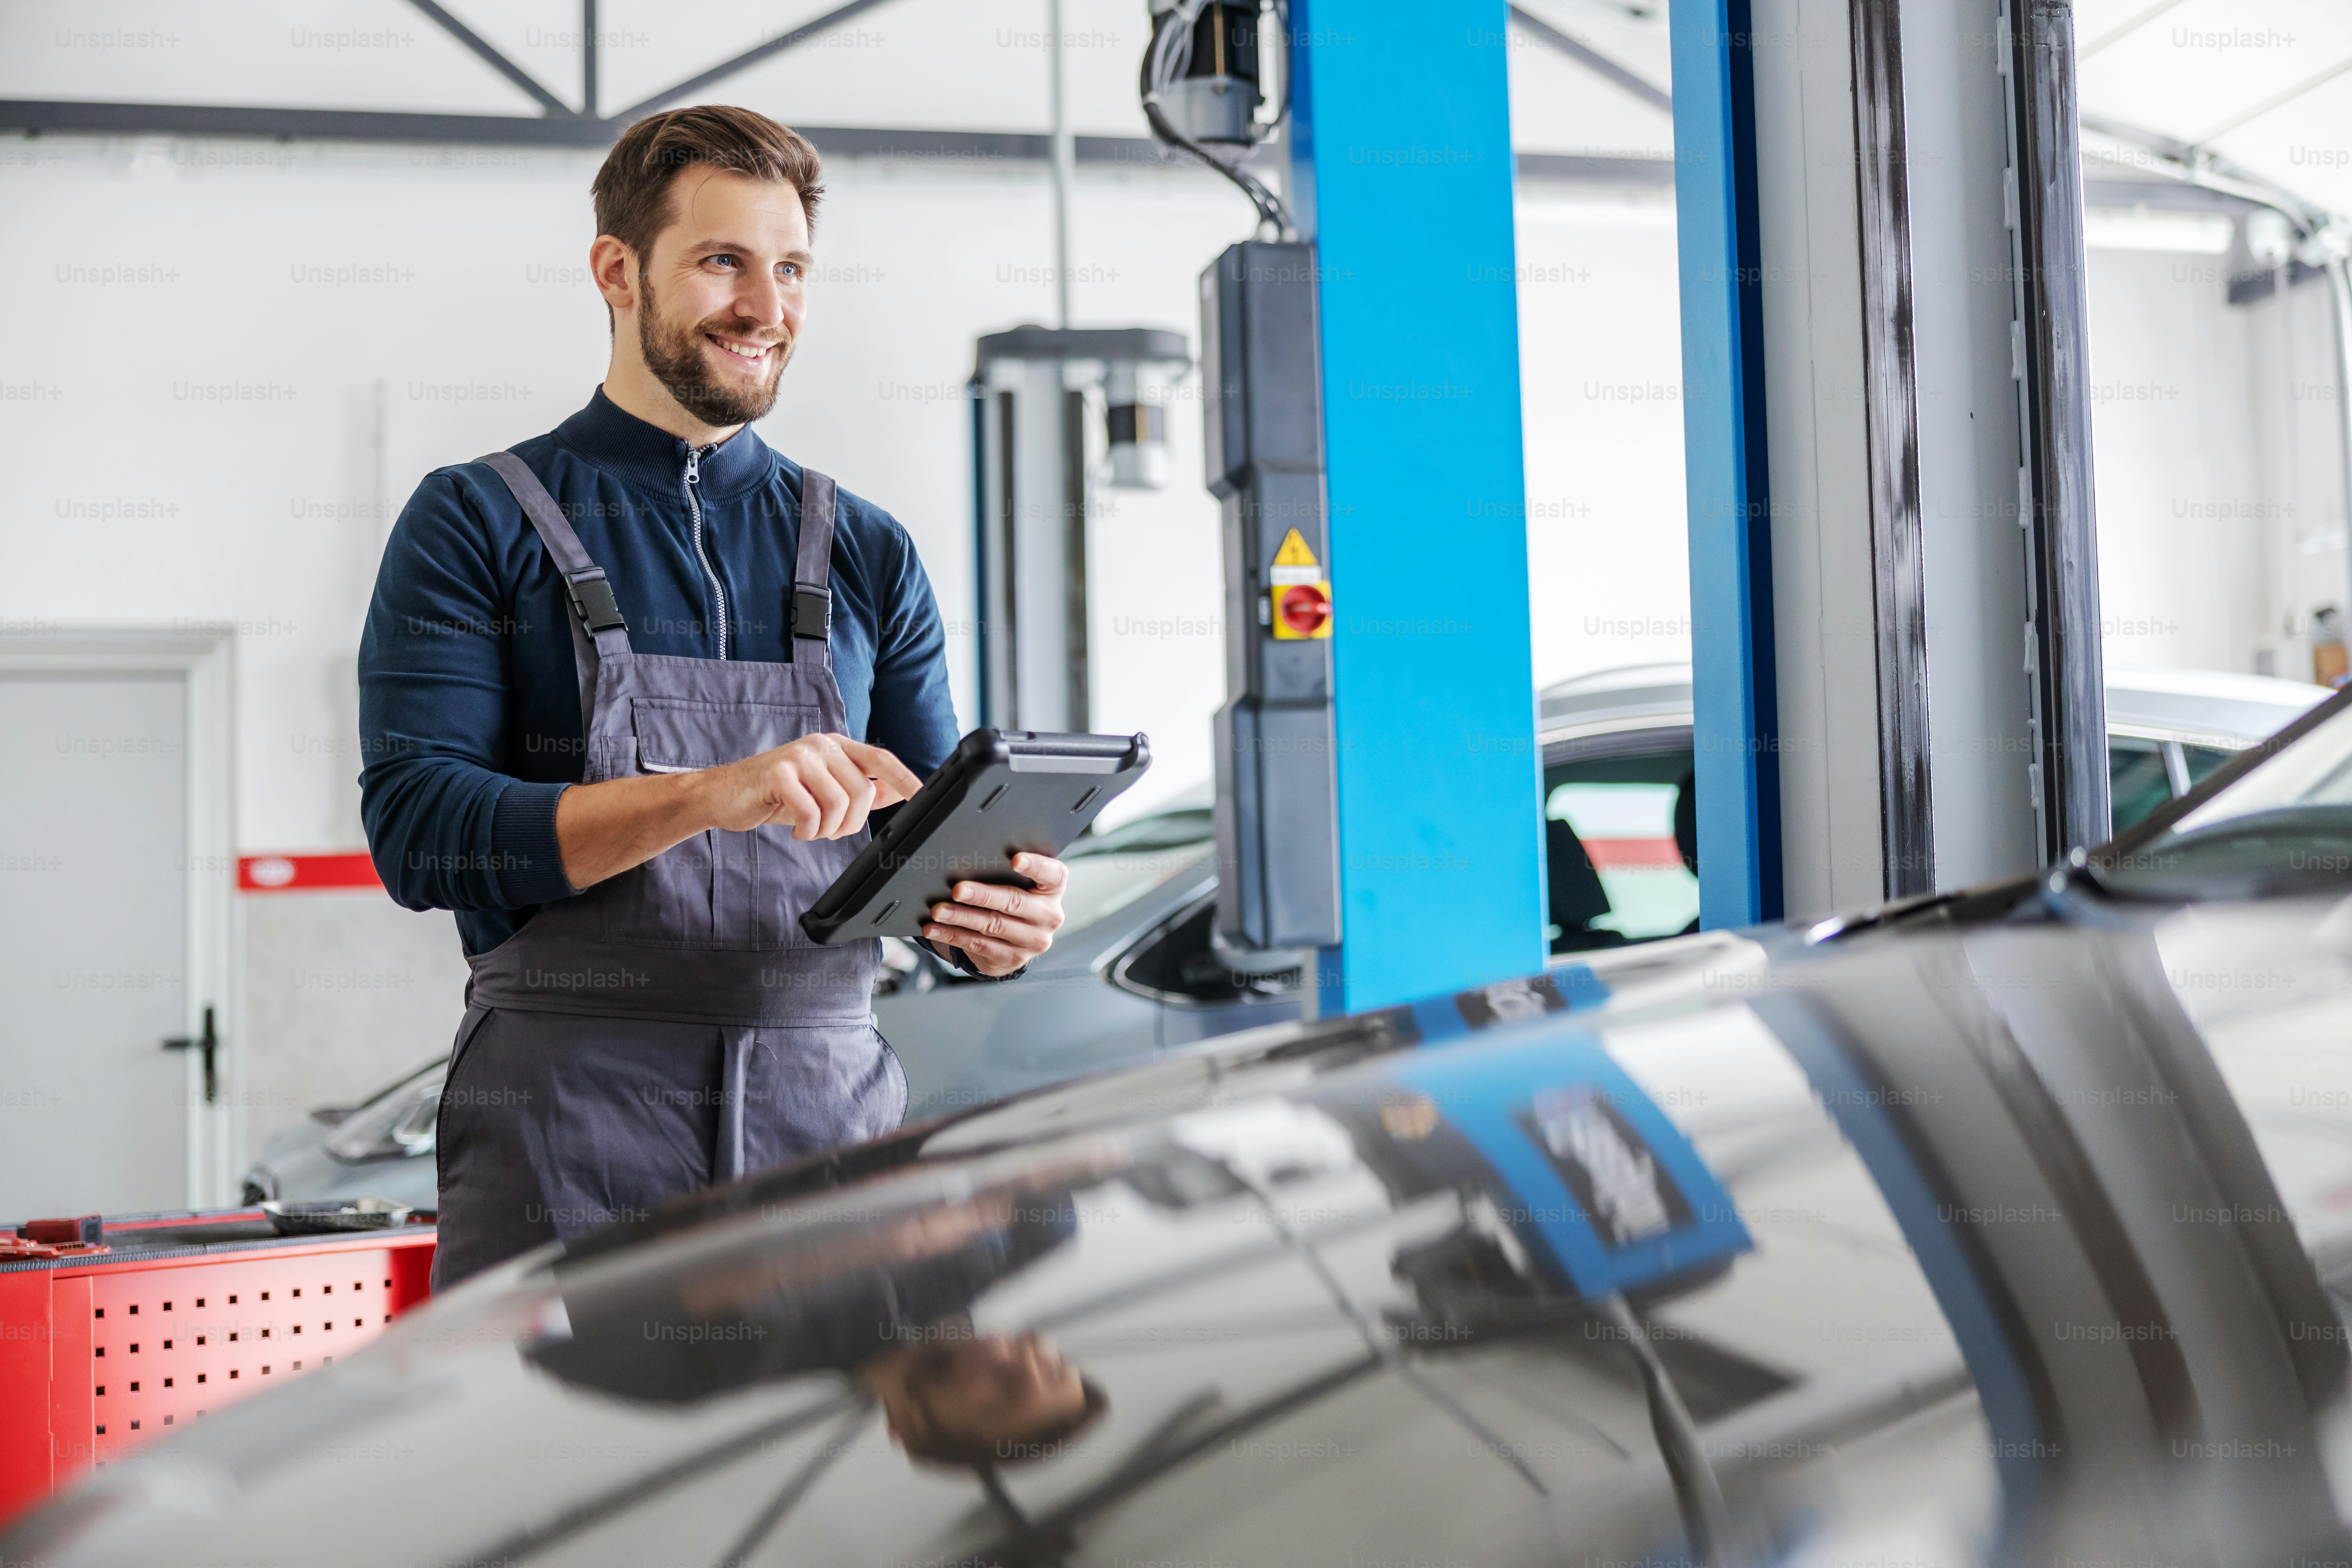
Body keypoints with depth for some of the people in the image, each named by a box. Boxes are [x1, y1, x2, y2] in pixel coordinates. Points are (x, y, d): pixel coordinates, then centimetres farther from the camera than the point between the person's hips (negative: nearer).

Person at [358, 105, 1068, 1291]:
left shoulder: (868, 554, 16)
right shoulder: (477, 526, 5)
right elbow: (416, 826, -7)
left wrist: (1002, 923, -9)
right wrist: (707, 796, -19)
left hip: (830, 1118, 3)